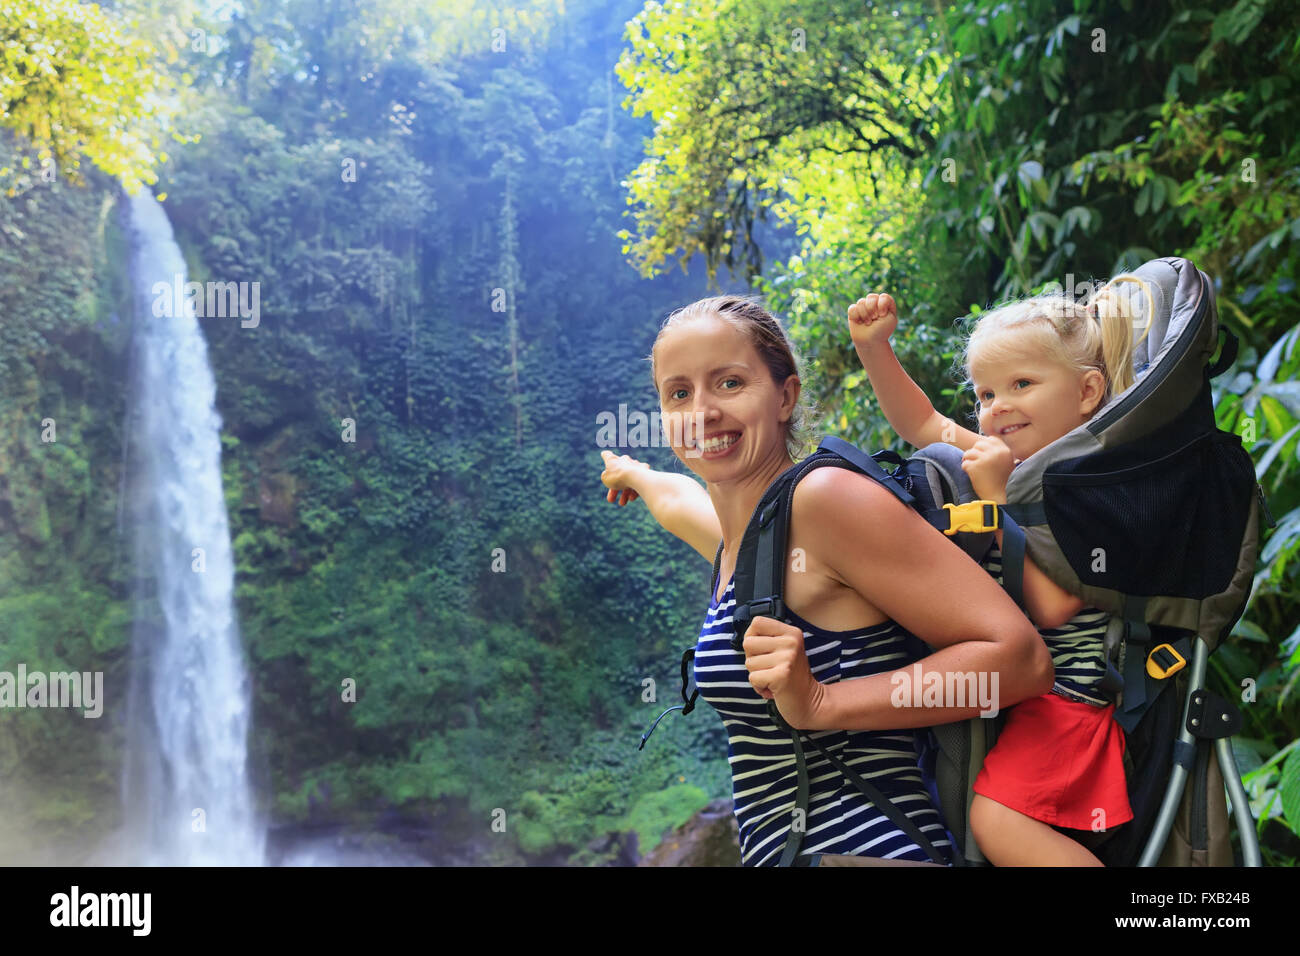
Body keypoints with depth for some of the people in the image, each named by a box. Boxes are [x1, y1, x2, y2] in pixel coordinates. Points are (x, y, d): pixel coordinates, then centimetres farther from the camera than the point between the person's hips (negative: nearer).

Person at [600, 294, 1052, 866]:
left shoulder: (825, 498, -15)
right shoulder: (728, 534, 9)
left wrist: (821, 702, -24)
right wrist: (633, 472, 55)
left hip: (868, 848, -6)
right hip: (775, 851, 7)